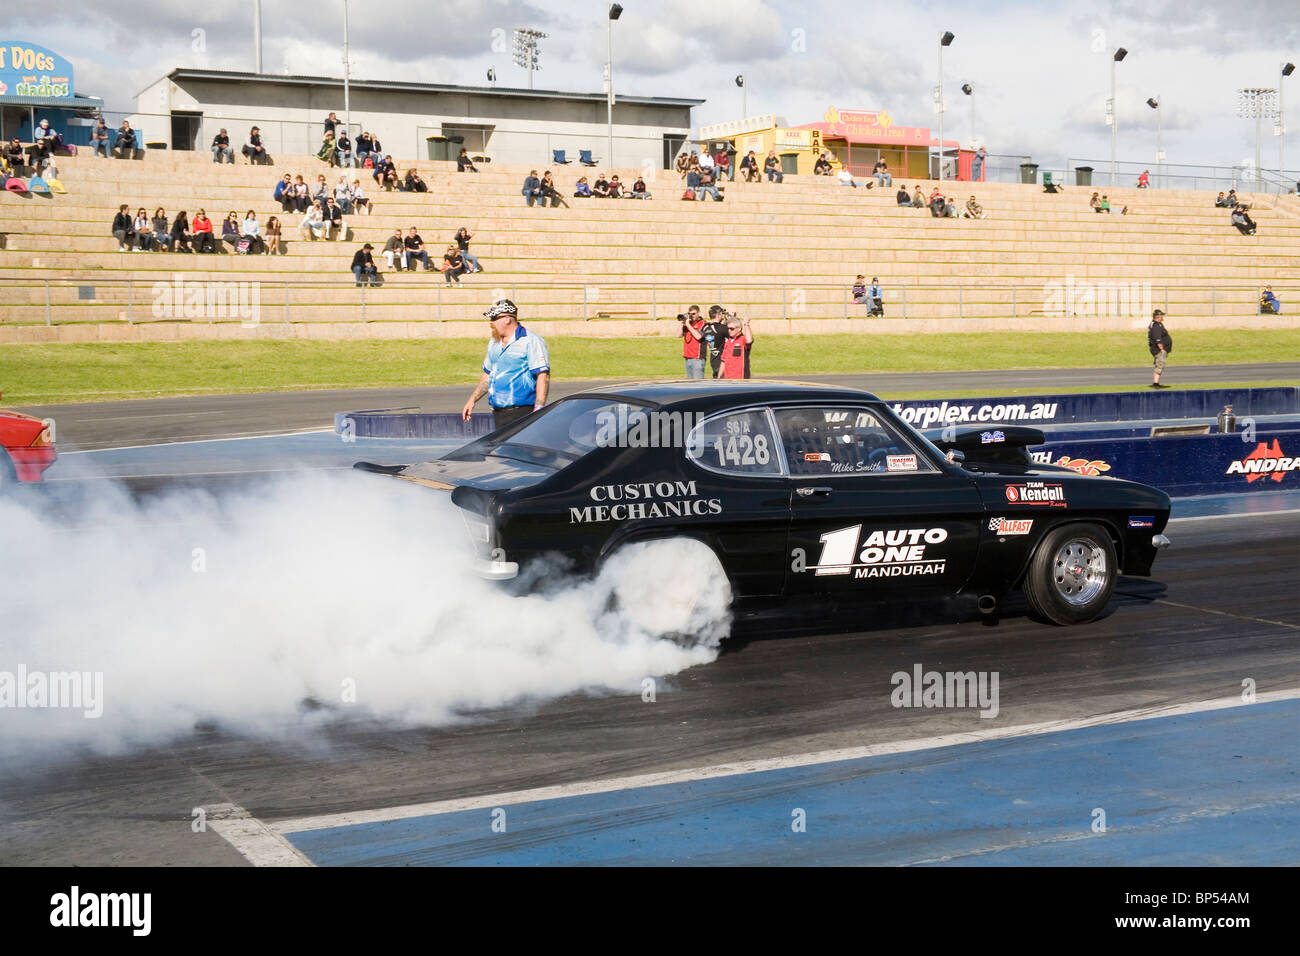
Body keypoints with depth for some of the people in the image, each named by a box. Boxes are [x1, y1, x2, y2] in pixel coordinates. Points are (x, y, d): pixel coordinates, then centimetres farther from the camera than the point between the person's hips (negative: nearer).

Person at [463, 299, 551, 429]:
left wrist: (538, 410, -22)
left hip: (522, 414, -8)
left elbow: (543, 376, -14)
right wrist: (472, 400, 21)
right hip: (498, 413, 8)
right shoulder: (494, 343, 18)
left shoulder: (531, 341, -8)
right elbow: (488, 375, 29)